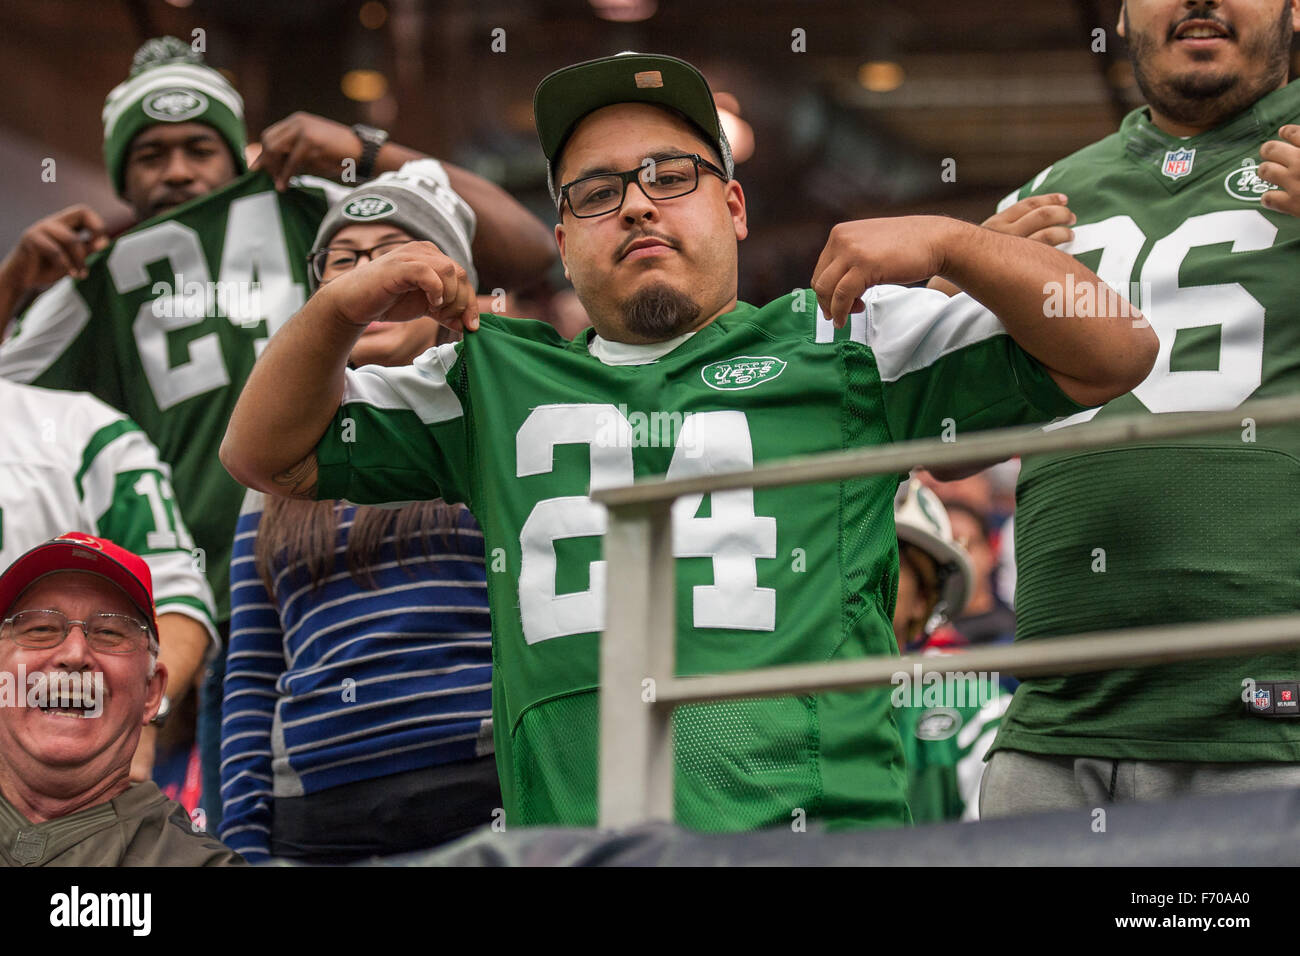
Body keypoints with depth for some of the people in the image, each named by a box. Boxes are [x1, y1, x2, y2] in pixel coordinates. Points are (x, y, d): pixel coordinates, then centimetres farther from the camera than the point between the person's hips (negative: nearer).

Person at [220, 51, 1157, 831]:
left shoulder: (847, 340, 17)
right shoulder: (495, 377, 27)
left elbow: (1116, 355, 12)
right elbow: (270, 456, 28)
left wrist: (945, 242, -1)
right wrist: (341, 307, 11)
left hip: (816, 823, -1)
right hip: (564, 829, 2)